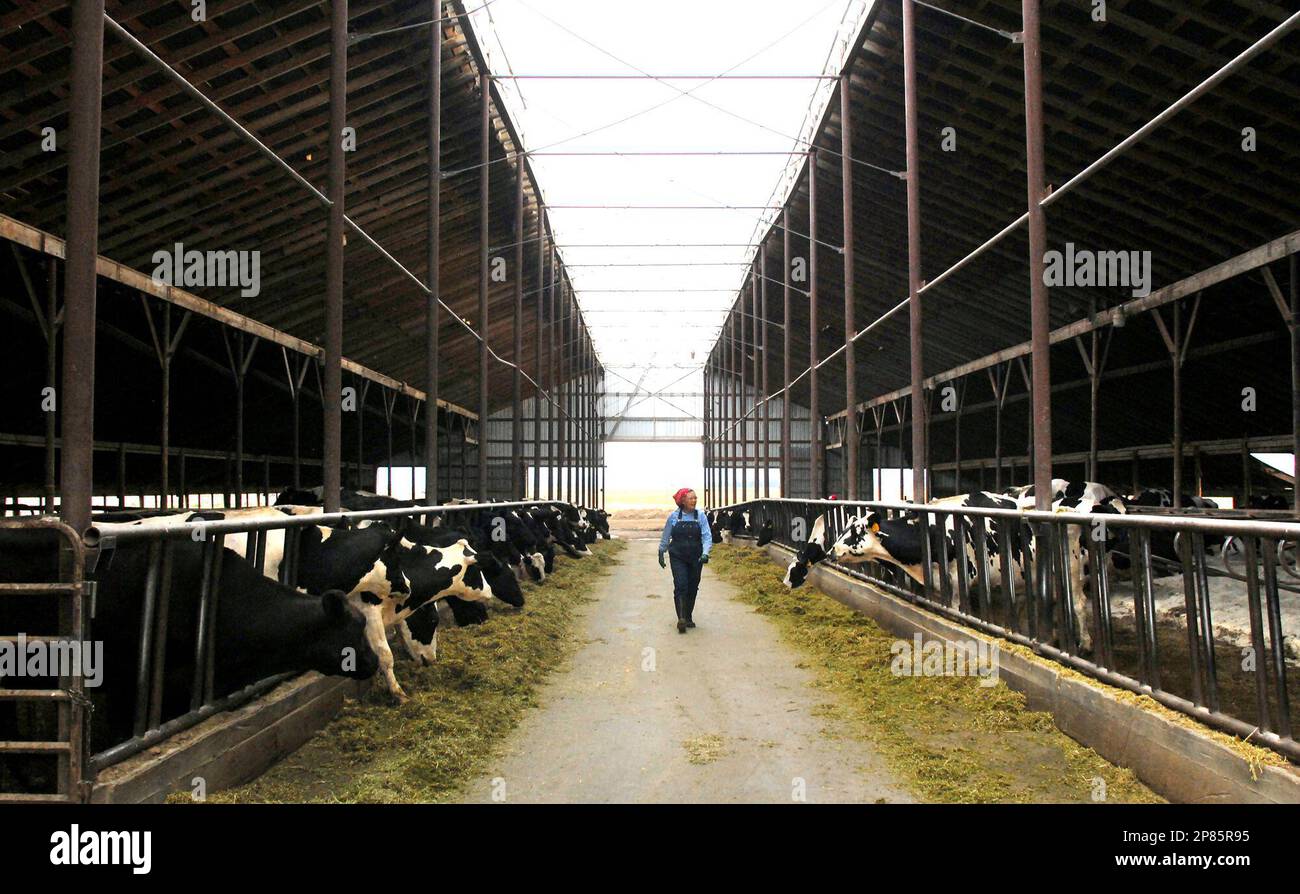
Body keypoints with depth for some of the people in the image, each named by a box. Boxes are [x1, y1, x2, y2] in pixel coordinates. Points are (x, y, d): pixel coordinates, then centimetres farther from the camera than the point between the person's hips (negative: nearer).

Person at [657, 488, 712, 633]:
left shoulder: (700, 515, -2)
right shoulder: (673, 516, -2)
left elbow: (707, 536, -6)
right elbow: (665, 537, 8)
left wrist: (705, 553, -19)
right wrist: (661, 553, 11)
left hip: (695, 558, 2)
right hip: (678, 558, -1)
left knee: (692, 588, 7)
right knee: (681, 586, -13)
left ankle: (688, 617, 22)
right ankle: (681, 618, -17)